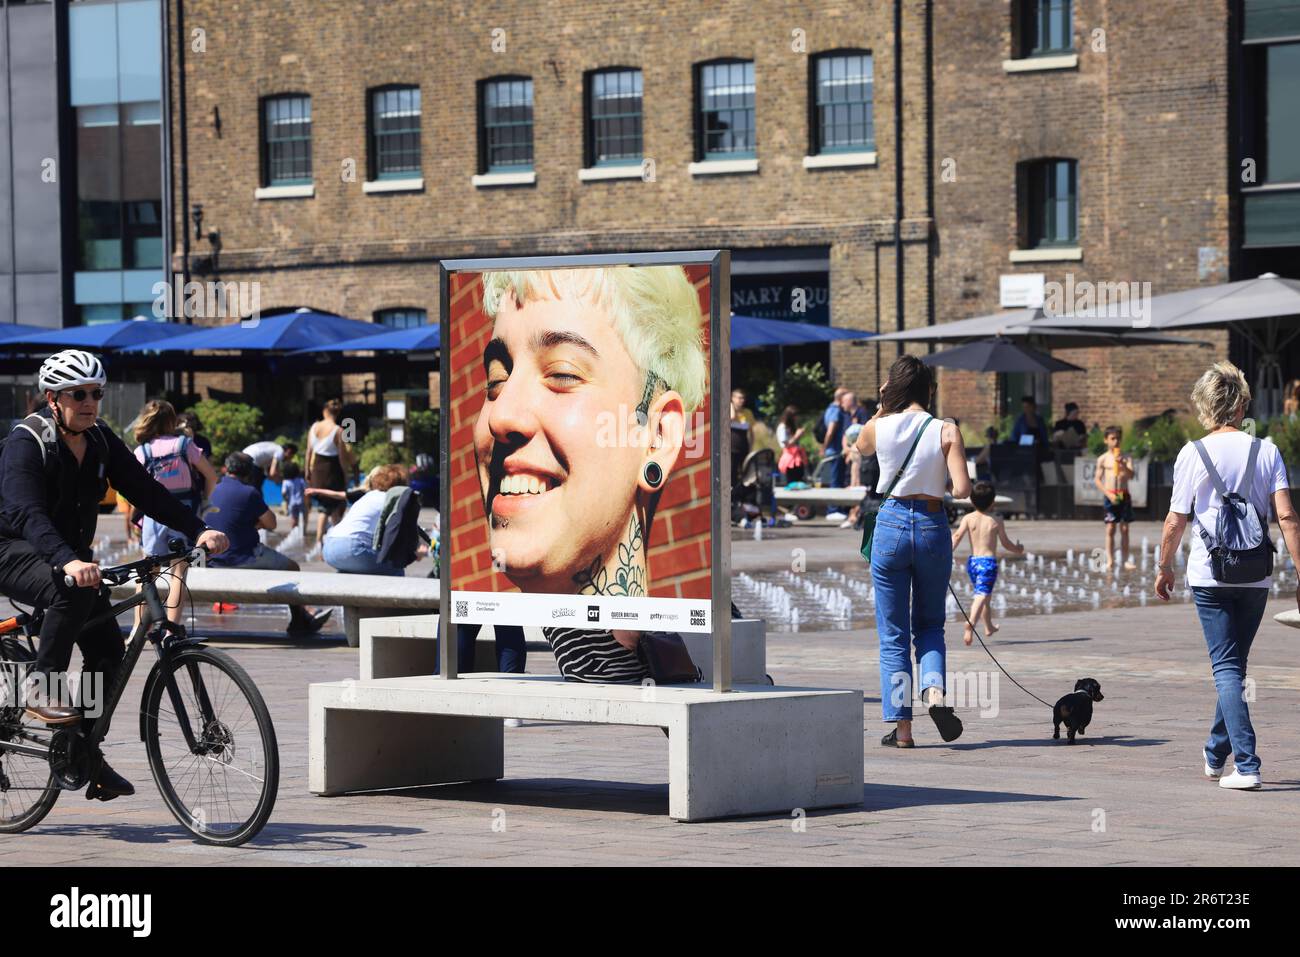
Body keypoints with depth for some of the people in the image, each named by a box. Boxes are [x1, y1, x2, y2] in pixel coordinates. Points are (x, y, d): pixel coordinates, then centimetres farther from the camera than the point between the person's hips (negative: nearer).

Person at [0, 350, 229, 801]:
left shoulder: (100, 442, 1)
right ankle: (42, 691, -24)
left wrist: (199, 530, -20)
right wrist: (68, 563, -52)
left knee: (109, 649, -5)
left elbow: (146, 492, -4)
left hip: (72, 556, 7)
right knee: (75, 592, -37)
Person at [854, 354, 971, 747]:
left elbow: (861, 447, 22)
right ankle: (934, 692, -8)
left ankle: (901, 725, 4)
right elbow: (962, 489, -14)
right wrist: (942, 483, 7)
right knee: (930, 624, 18)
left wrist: (882, 408, 16)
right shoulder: (946, 431, -7)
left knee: (893, 633, 8)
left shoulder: (879, 428, -3)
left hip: (891, 524, 0)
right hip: (932, 525, 0)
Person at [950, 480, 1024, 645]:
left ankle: (989, 627, 39)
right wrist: (1017, 550, 29)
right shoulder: (996, 521, 1)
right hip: (988, 562, -4)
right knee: (981, 595, -15)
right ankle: (971, 623, -40)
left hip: (972, 561, 4)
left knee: (985, 595, 24)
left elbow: (957, 535, -12)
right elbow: (1006, 543, 10)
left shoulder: (968, 518, 2)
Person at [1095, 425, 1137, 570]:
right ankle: (1110, 561, 0)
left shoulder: (1126, 458, 4)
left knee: (1124, 529, 3)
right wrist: (1108, 494, -9)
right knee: (1110, 529, -2)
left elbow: (1131, 475, -7)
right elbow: (1097, 479, 2)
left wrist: (1122, 464, -25)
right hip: (1110, 496, -1)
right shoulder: (1103, 459, 2)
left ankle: (1126, 561, 6)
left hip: (1124, 495, 1)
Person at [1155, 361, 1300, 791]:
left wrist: (1164, 568, 11)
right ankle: (1217, 754, 31)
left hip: (1209, 575, -2)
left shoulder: (1193, 454, -6)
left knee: (1227, 669, -1)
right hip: (1256, 577, 2)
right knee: (1235, 665, 18)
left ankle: (1246, 765, -13)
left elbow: (1175, 522, -4)